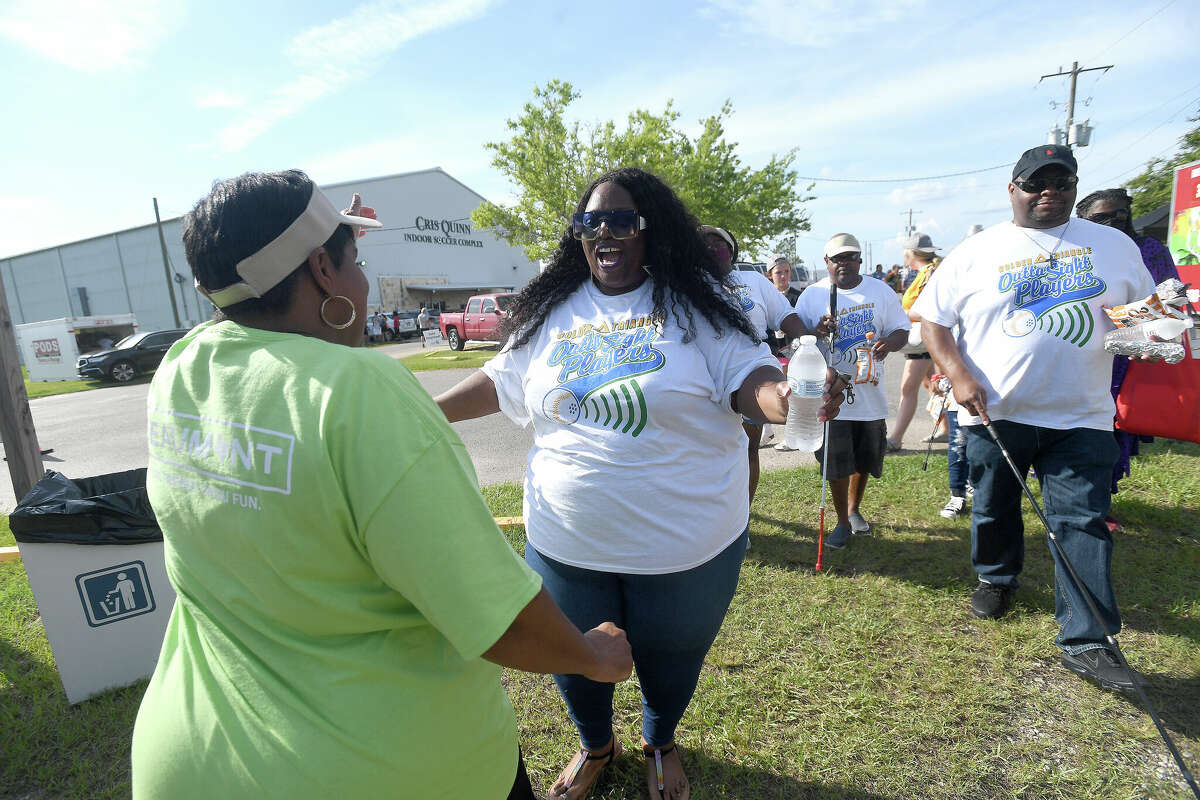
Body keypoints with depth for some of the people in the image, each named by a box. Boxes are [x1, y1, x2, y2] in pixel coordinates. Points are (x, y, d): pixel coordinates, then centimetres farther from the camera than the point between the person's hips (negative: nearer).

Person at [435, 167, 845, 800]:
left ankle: (660, 743, 59)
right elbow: (502, 382, 10)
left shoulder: (698, 302, -8)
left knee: (670, 661, 23)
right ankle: (595, 745, 58)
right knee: (575, 663, 24)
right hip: (566, 542, 3)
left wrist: (787, 400, -34)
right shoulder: (551, 312, 1)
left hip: (685, 544, -2)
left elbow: (748, 378, -13)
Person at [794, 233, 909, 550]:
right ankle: (842, 522, 20)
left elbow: (902, 331, 8)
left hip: (870, 391, 3)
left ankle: (854, 510, 40)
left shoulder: (881, 292, 5)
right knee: (836, 464, 1)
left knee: (865, 460, 16)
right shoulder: (812, 295, 0)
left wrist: (889, 342, -16)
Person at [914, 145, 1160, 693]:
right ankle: (996, 578, 41)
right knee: (993, 509, 14)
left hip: (1080, 417, 1)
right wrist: (958, 374, -14)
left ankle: (1085, 642, 7)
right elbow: (933, 319, 0)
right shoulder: (975, 253, 1)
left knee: (1083, 522, -2)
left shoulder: (1114, 246, 10)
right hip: (994, 412, -1)